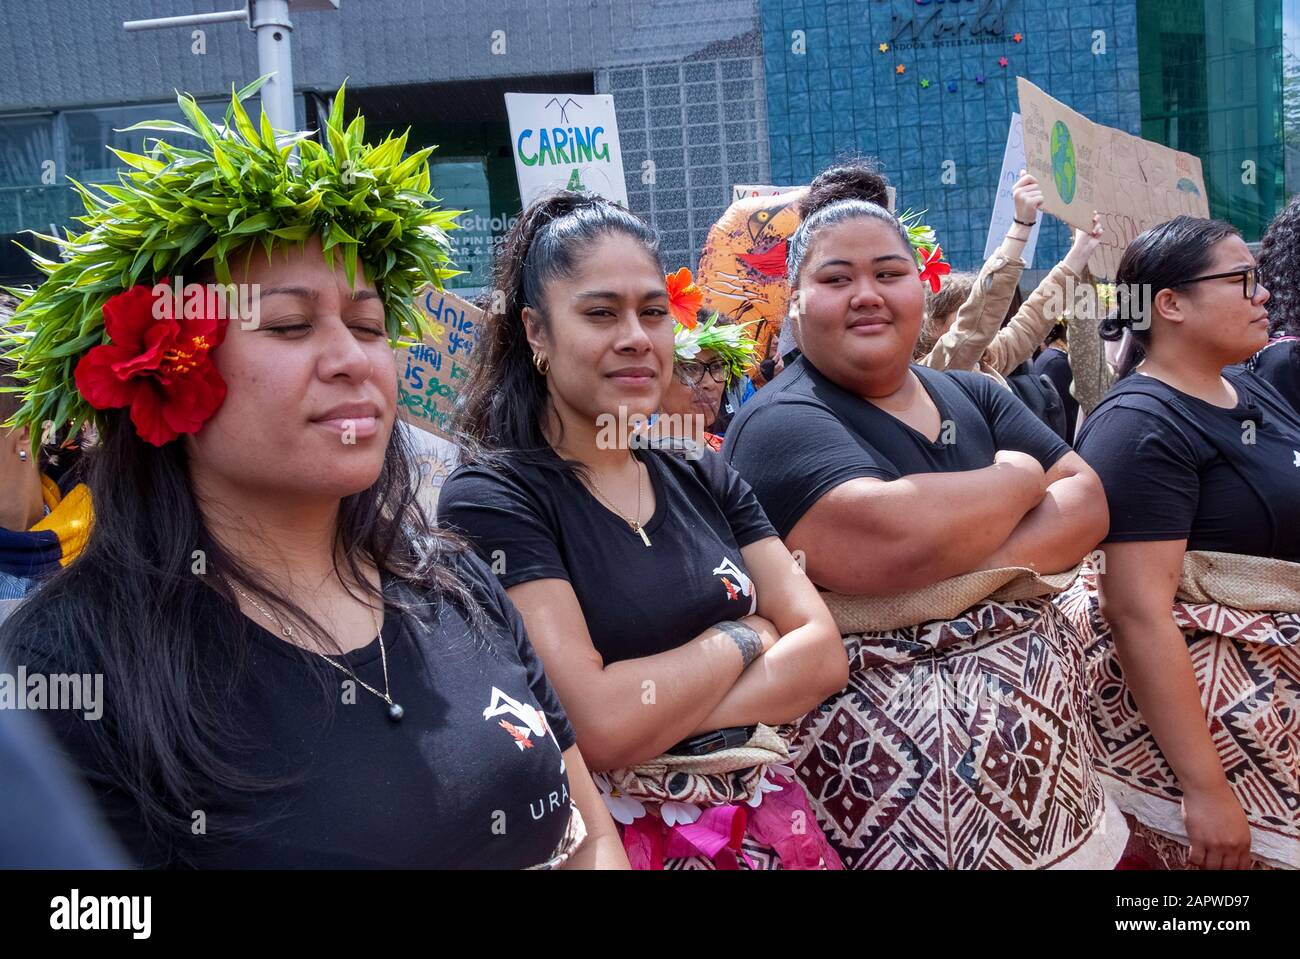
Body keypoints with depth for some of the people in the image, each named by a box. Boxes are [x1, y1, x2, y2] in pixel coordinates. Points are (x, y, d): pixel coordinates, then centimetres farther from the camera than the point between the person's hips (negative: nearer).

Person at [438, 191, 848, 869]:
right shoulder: (489, 499, -9)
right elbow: (599, 728, -17)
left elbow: (824, 652, 1)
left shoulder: (704, 480, 9)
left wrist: (661, 712, -12)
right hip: (610, 836, -4)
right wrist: (743, 638, -4)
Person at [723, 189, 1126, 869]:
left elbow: (1088, 502, -1)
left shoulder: (972, 396, 10)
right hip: (895, 747, -6)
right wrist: (1020, 474, -10)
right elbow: (890, 542, -28)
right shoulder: (780, 424, -12)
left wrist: (968, 570, -19)